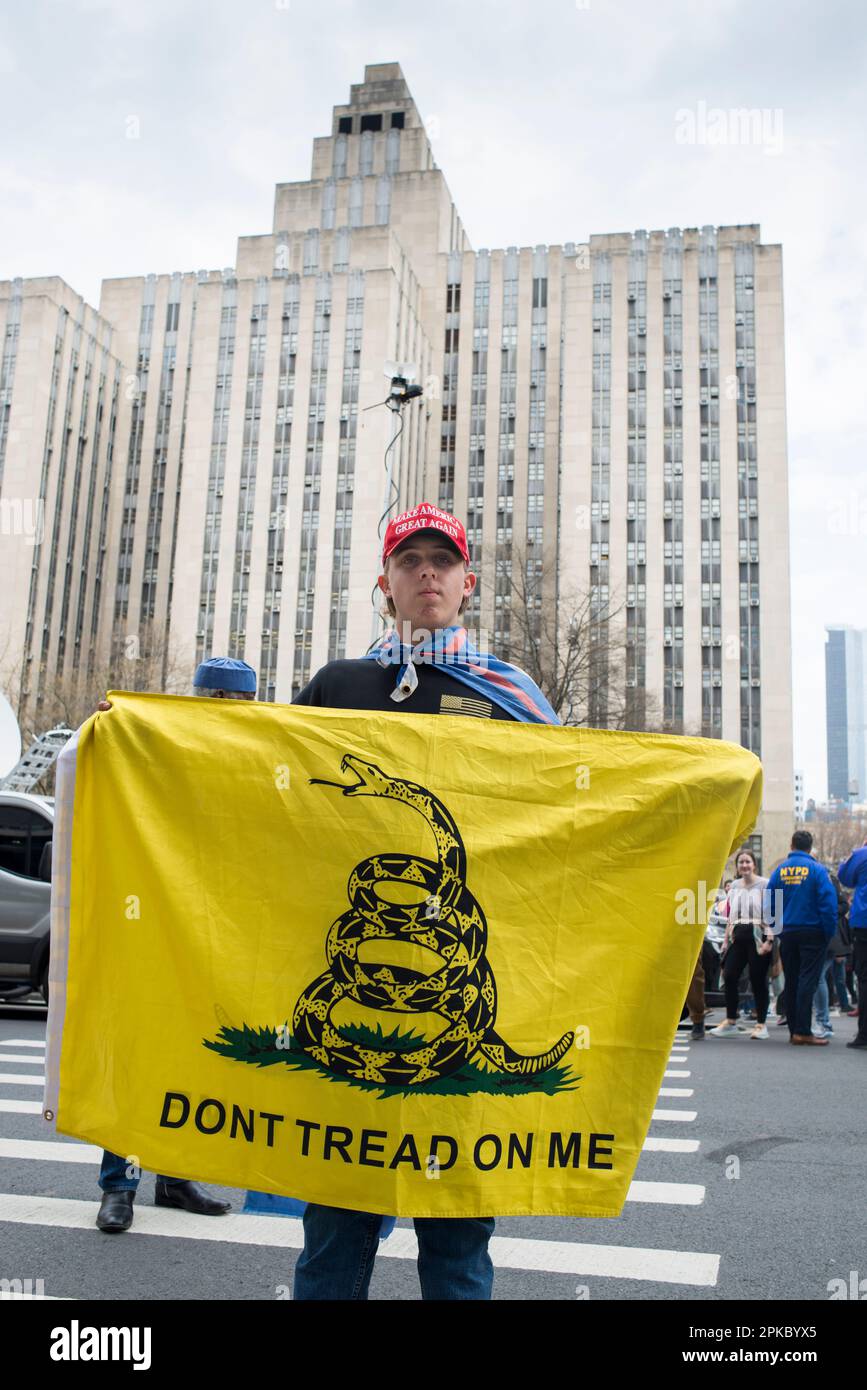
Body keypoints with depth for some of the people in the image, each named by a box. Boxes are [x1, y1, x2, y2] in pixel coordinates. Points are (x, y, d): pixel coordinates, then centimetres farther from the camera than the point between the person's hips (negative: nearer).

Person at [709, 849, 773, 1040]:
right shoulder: (734, 886, 16)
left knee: (758, 980, -1)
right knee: (729, 976, -2)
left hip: (757, 937, -5)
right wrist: (726, 939, 14)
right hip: (738, 938, 5)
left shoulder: (764, 885, -3)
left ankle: (761, 1024, 11)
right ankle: (730, 1022, 8)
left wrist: (769, 940, -16)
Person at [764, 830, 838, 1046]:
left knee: (791, 982, 11)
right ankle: (803, 1031, -8)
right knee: (808, 981, -4)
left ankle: (793, 1031, 15)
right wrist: (830, 932, -5)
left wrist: (776, 928, 13)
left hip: (787, 933, 4)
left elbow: (769, 904, 4)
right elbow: (828, 902, -13)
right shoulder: (817, 869, -8)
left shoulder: (779, 871, 3)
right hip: (813, 932, -4)